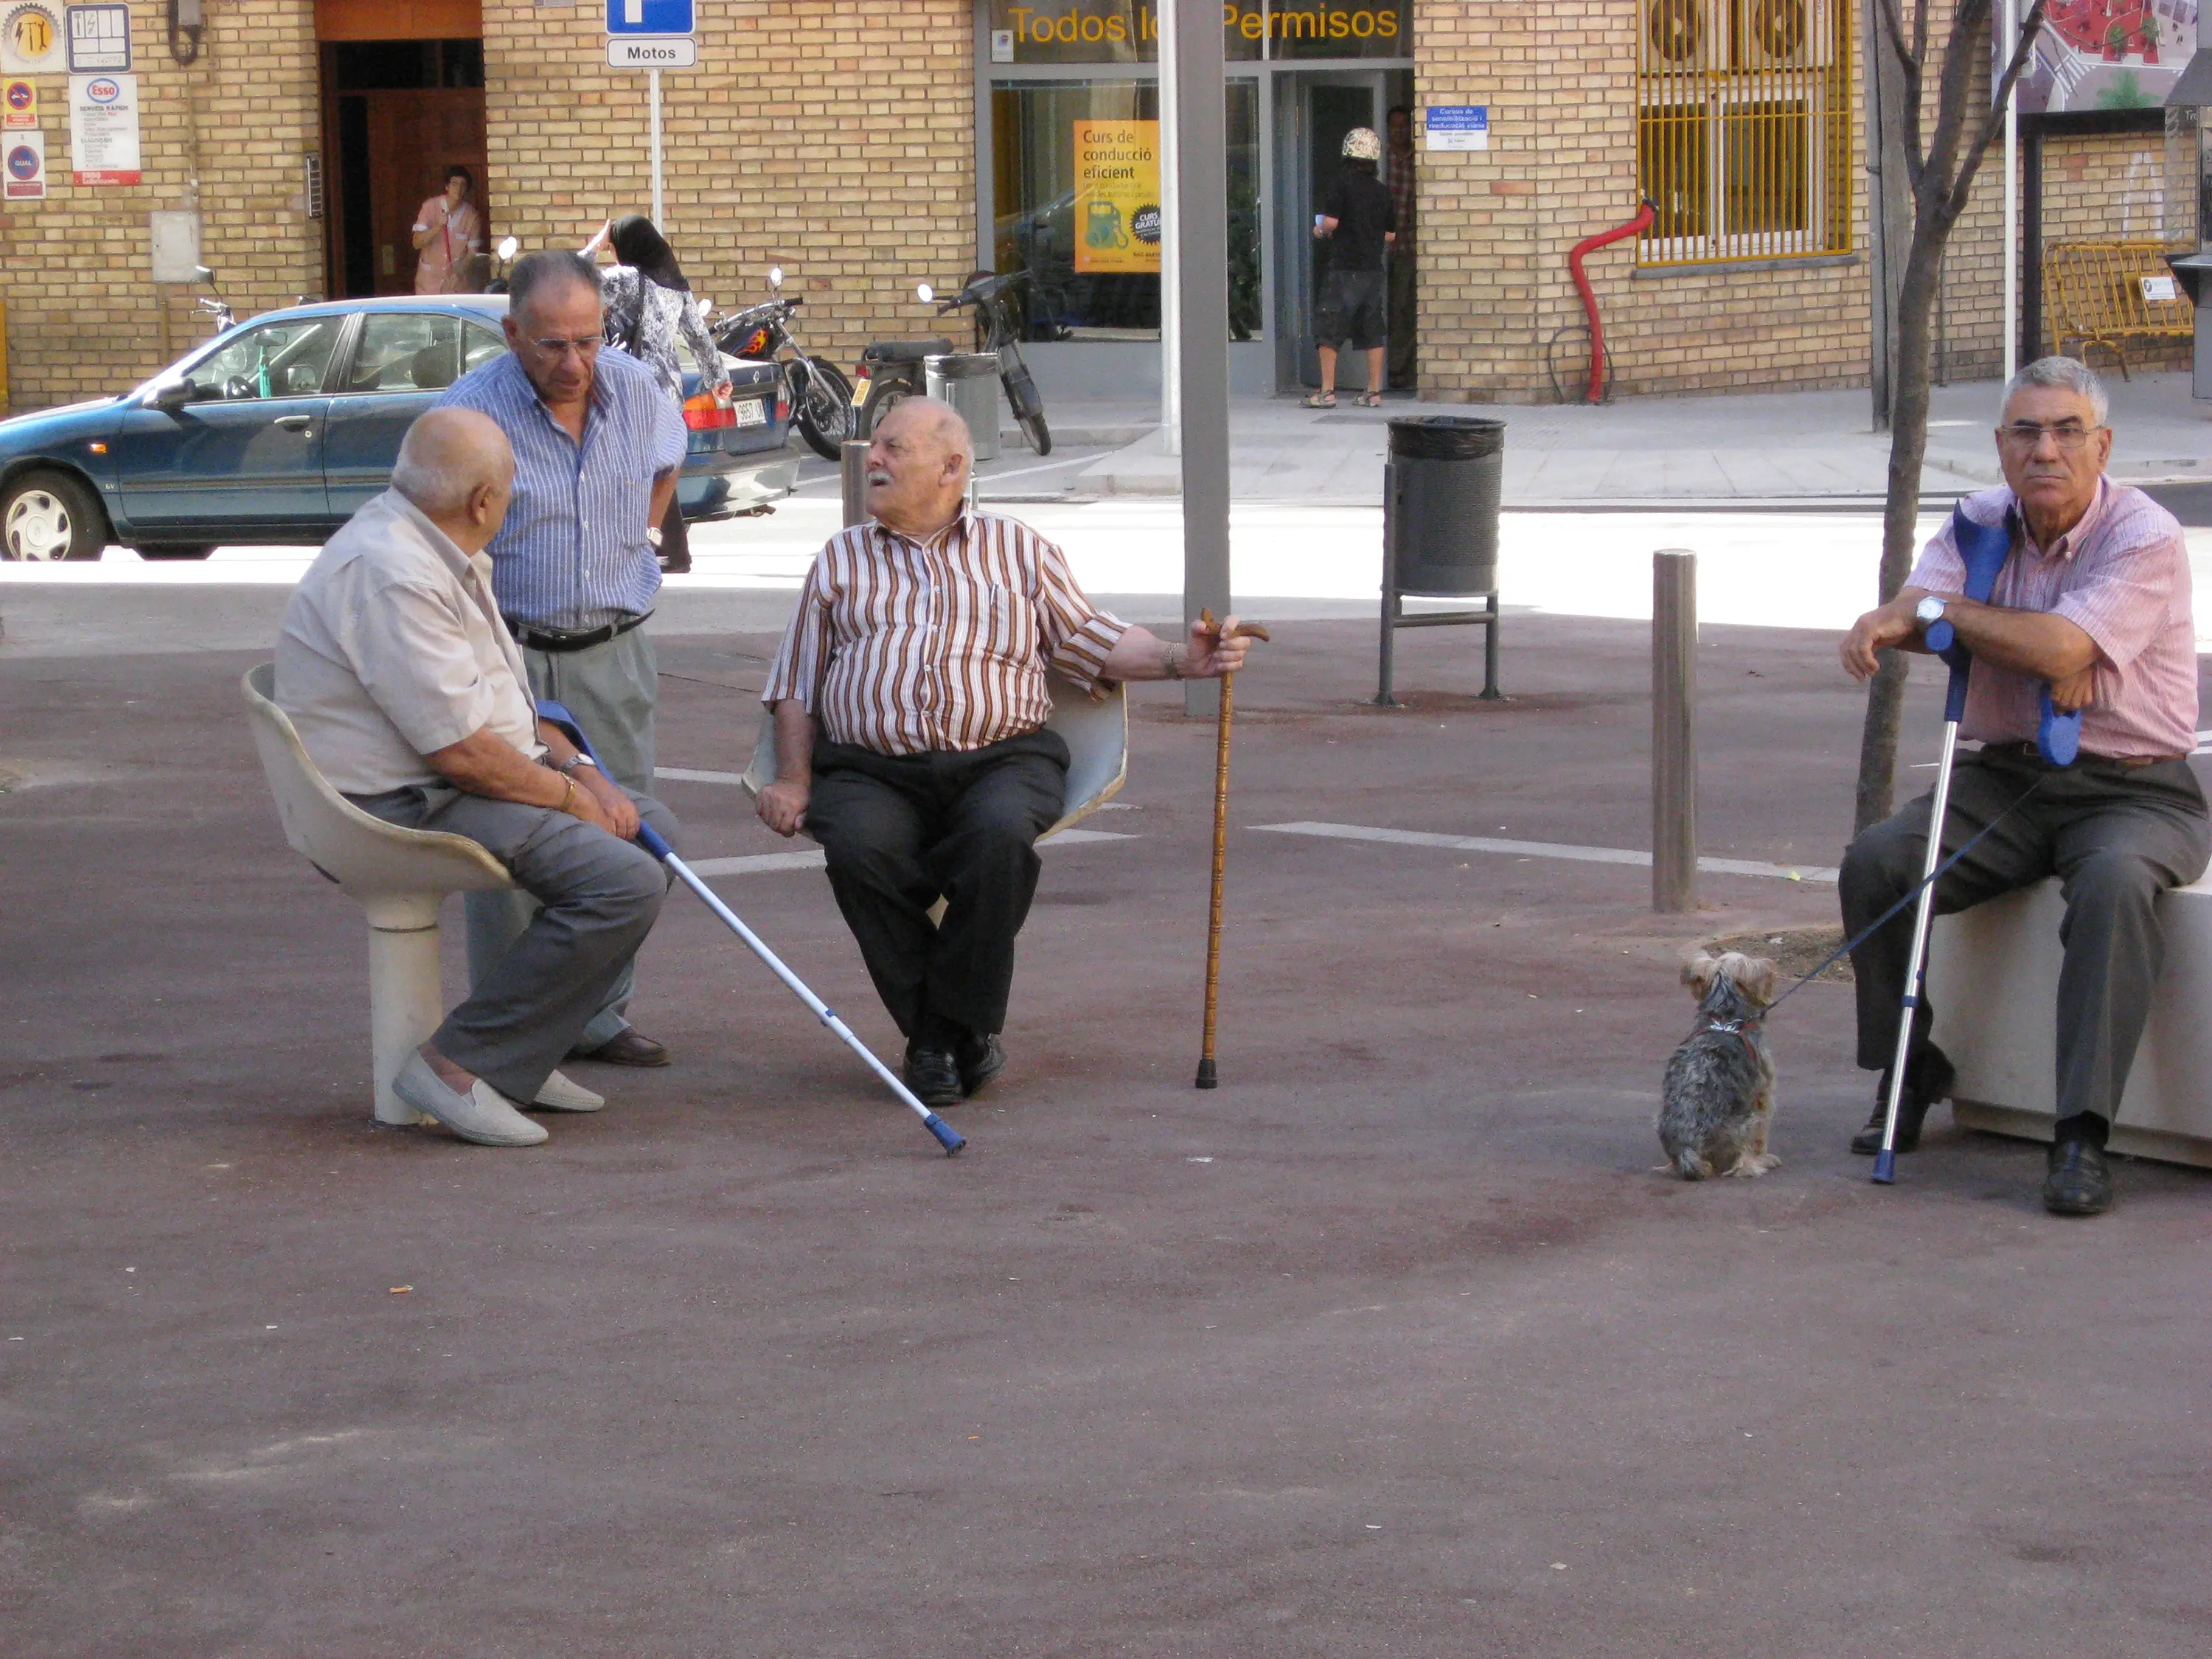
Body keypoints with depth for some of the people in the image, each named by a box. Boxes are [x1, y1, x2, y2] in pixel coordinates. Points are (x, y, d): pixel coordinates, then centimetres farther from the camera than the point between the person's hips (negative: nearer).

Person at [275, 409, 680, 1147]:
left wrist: (582, 770, 6)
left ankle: (520, 1054, 9)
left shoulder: (450, 558, 12)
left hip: (457, 780, 11)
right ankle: (460, 1061, -17)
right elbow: (460, 753, -24)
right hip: (402, 804, -11)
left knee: (650, 826, 14)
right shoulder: (390, 574, -23)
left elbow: (508, 699, 22)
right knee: (625, 882, -22)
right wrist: (572, 796, -10)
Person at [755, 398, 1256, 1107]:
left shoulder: (1019, 549, 21)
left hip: (1001, 758, -1)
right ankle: (930, 1034, -17)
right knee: (858, 849, -33)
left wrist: (1178, 661, -1)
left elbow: (1093, 642, 17)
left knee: (1001, 835, -36)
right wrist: (794, 781, 5)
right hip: (871, 769, 1)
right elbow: (796, 684, 20)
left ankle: (959, 1023, -18)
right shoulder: (841, 559, 23)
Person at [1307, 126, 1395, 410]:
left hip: (1344, 269, -5)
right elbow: (1390, 234, 12)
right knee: (1373, 333, 10)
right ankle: (1374, 392, 10)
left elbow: (1331, 222, -15)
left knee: (1328, 332, -1)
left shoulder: (1343, 183, -8)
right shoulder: (1381, 190, 9)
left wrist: (1320, 232, 5)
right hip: (1373, 268, 5)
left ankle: (1327, 391, -4)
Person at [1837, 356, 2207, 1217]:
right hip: (2006, 781, 5)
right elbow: (1912, 613, -10)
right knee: (1874, 861, -17)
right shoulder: (1980, 524, 7)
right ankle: (1911, 1074, 2)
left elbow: (2062, 647, -24)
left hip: (2133, 791, -5)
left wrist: (1937, 609, -10)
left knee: (2114, 881, -37)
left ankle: (2082, 1136, -35)